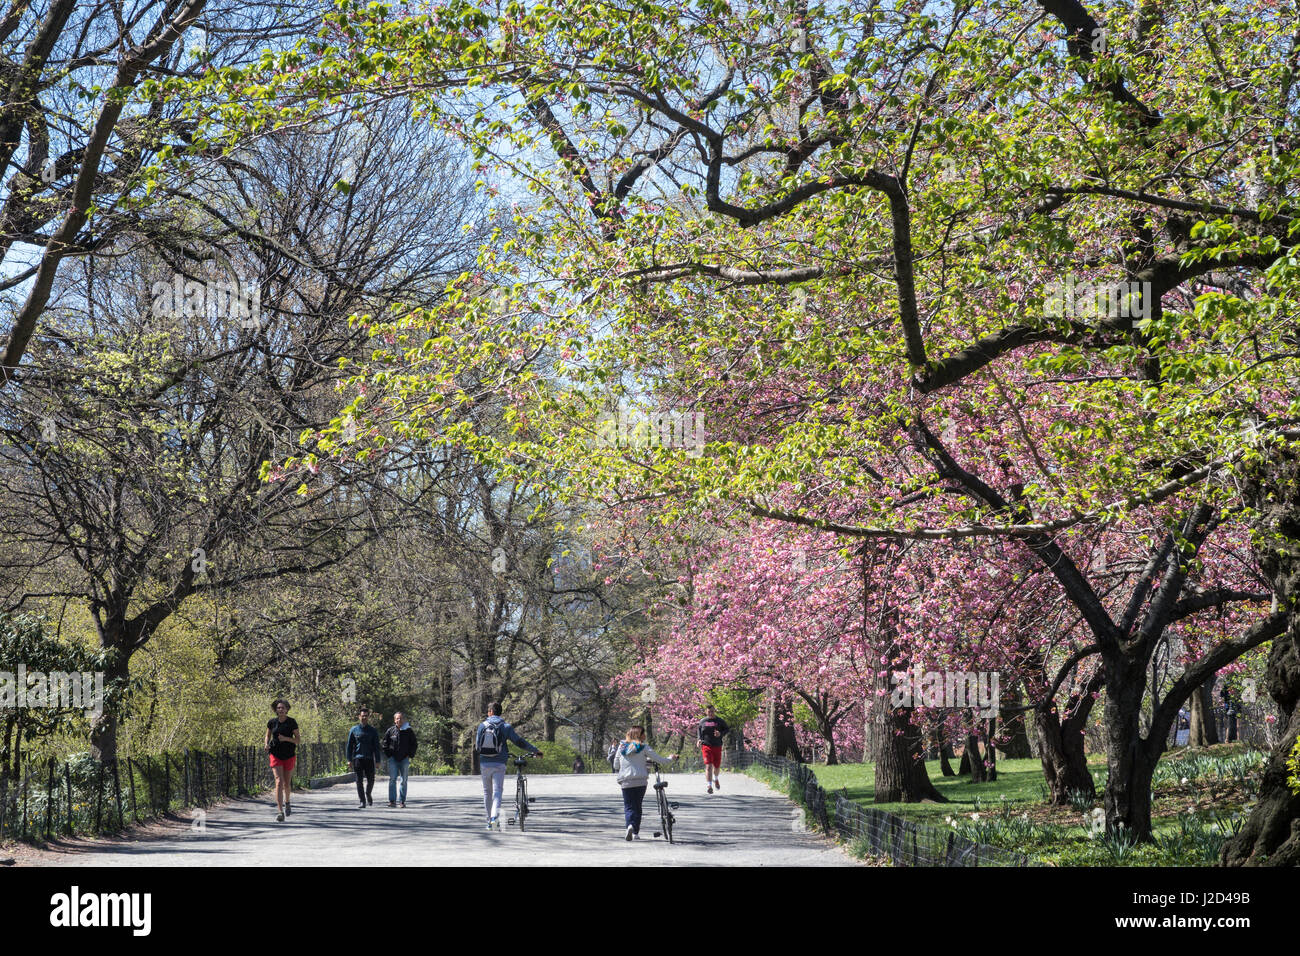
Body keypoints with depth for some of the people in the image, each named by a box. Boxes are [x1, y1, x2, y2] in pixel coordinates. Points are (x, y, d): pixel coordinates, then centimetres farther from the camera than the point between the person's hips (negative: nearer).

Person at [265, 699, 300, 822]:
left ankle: (287, 802, 45)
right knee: (279, 782, -15)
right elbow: (268, 736, 14)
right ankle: (280, 812, -20)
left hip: (289, 756, 0)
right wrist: (267, 745, -7)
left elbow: (298, 740, -4)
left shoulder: (292, 722, -7)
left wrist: (286, 738, -21)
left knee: (287, 783, 12)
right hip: (276, 755, 0)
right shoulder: (272, 722, -1)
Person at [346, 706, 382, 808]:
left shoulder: (373, 731, 7)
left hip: (369, 759, 1)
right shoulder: (354, 730, 5)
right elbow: (349, 746, 6)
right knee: (359, 781, -3)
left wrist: (377, 760, -1)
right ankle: (362, 802, 1)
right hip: (357, 758, -1)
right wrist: (349, 760, -1)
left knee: (370, 780, 3)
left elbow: (376, 747, 6)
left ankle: (368, 794, 32)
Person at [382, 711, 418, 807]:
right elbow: (385, 744, 9)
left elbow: (414, 744, 11)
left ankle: (402, 801, 8)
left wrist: (410, 755, 2)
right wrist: (388, 755, 1)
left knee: (403, 780, 3)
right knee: (392, 779, -8)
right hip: (393, 759, -1)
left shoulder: (409, 731, 4)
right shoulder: (390, 731, 3)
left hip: (405, 759, 1)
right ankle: (392, 800, -7)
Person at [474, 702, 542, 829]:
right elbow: (519, 741, -5)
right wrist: (535, 751, 4)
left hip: (484, 763, 2)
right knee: (497, 792, -3)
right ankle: (494, 817, -26)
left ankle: (490, 821, 19)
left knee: (487, 792, 14)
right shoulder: (505, 727, -2)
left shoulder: (482, 726, 3)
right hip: (499, 764, -2)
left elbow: (477, 747, 6)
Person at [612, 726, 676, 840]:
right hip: (641, 782, -1)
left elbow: (616, 766, 9)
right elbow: (658, 759, -1)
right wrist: (671, 759, 17)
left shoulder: (621, 747, 5)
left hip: (626, 782, 1)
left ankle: (630, 825, -25)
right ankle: (635, 832, 14)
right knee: (637, 806, 14)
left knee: (629, 807, 3)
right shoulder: (643, 747, -4)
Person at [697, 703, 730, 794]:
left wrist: (720, 734, -14)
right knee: (708, 766, -15)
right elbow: (698, 731, 20)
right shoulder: (702, 721, 6)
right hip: (706, 746, -1)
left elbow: (727, 729, 6)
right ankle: (709, 785, -17)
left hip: (717, 746, 1)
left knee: (717, 766, 12)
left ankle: (716, 779, 44)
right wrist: (699, 739, 1)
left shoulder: (719, 721, 2)